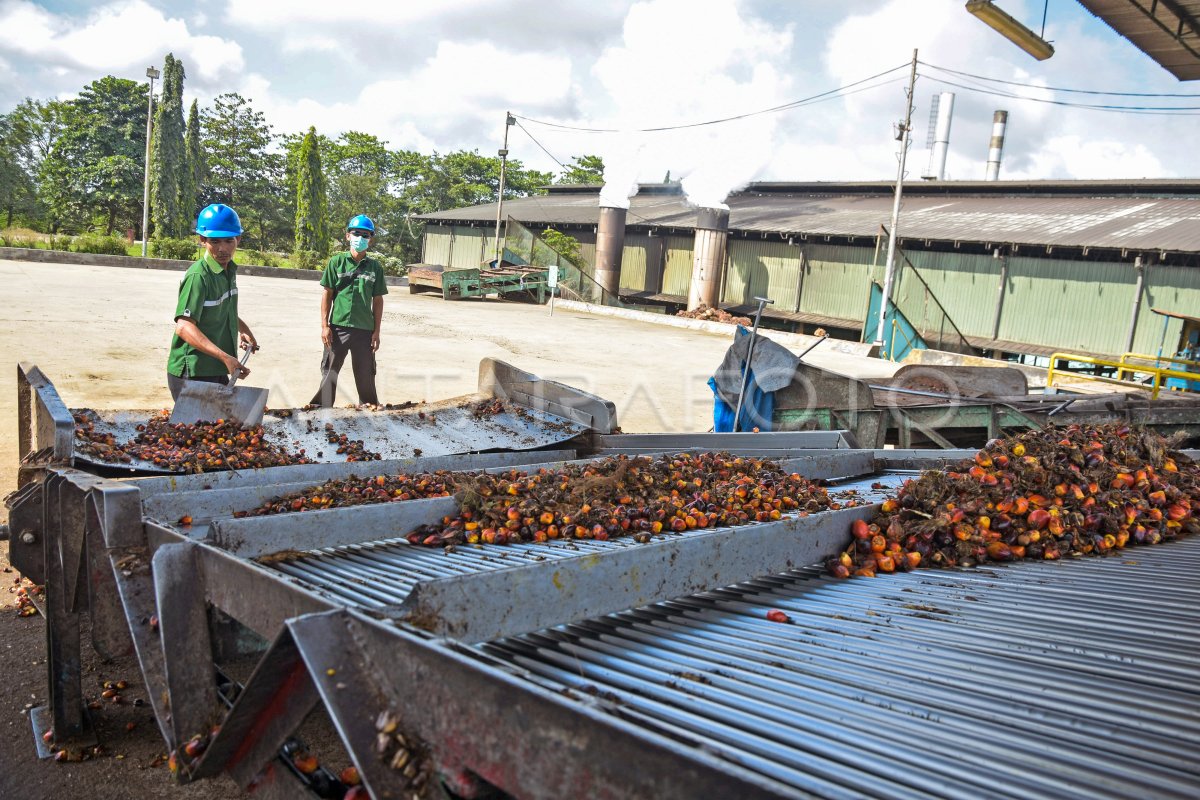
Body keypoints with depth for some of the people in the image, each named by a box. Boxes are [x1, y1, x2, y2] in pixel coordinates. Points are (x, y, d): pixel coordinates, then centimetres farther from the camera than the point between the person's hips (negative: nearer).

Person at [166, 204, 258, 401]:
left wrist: (243, 329, 16)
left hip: (218, 372, 9)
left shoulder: (229, 271, 10)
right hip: (192, 375, -9)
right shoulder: (198, 276, -17)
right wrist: (225, 357, -33)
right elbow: (184, 327, -27)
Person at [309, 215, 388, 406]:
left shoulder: (374, 267, 4)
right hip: (338, 327, -1)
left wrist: (376, 331, 3)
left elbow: (378, 301, 7)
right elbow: (327, 294, 1)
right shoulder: (336, 262, 0)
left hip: (364, 329, 1)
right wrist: (324, 325, -4)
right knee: (329, 373, 6)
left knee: (366, 376, 10)